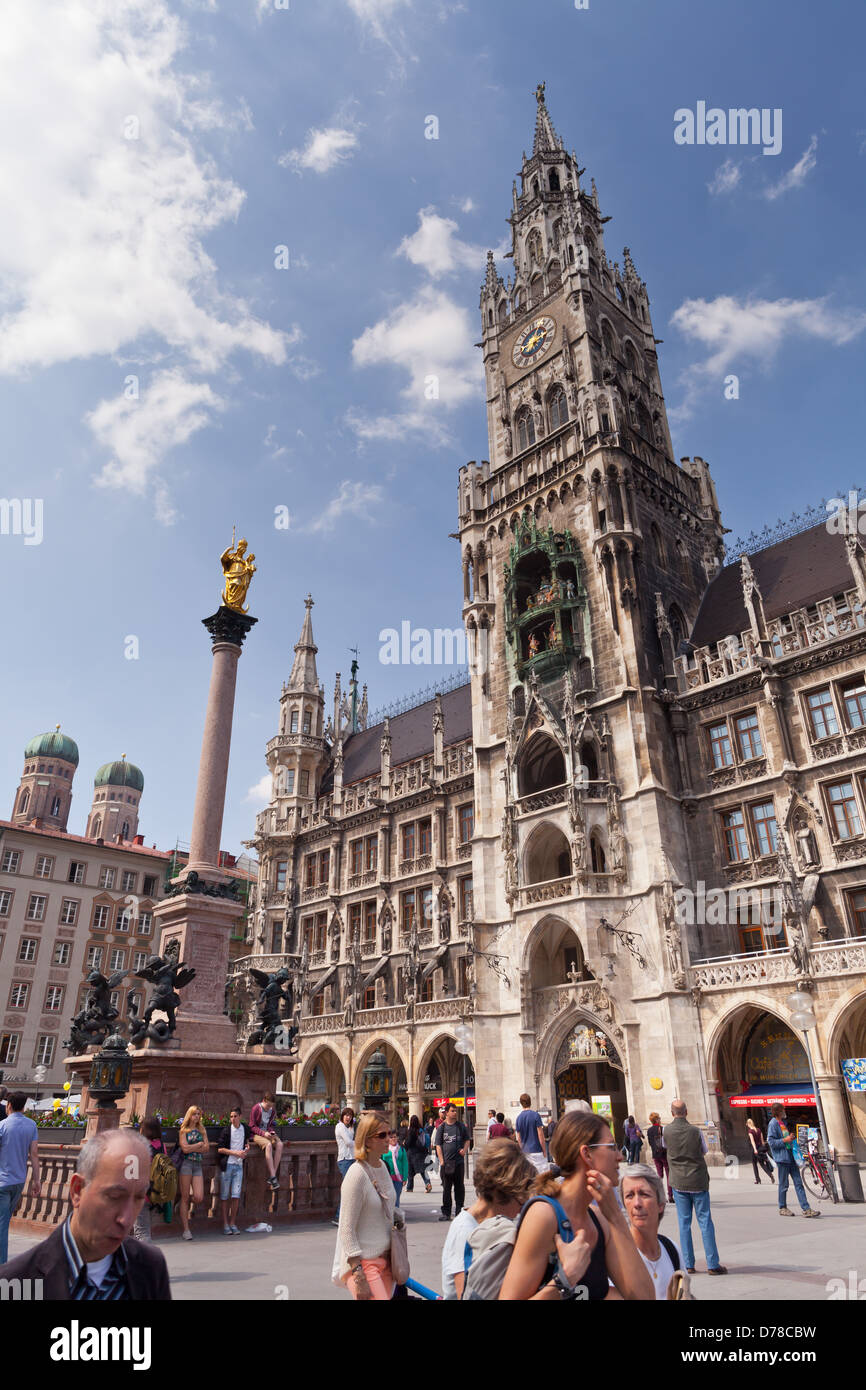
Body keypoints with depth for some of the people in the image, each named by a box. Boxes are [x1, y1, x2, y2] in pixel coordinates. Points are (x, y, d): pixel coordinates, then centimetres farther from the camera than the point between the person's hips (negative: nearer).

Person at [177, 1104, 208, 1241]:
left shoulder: (201, 1130, 14)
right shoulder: (184, 1130, 3)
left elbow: (206, 1148, 5)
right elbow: (185, 1148, -9)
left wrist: (192, 1147, -6)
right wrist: (199, 1144, -1)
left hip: (198, 1164, 4)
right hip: (186, 1163, -4)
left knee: (199, 1197, -7)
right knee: (185, 1197, -2)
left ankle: (183, 1207, 25)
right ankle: (186, 1229, 6)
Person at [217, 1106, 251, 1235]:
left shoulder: (245, 1128, 7)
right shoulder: (227, 1130, -7)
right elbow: (220, 1149, -10)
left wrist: (247, 1144, 10)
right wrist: (236, 1153, -13)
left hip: (239, 1166, 3)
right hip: (227, 1165, -3)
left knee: (236, 1195, -2)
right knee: (225, 1196, 2)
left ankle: (233, 1223, 9)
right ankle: (225, 1224, 11)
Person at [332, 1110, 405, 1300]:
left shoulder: (382, 1166, 6)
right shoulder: (357, 1174, -18)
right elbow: (347, 1230, -18)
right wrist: (359, 1277, -20)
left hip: (384, 1259, 8)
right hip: (362, 1261, -8)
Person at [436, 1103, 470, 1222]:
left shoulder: (461, 1126, 6)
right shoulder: (441, 1127, 2)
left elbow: (467, 1140, 14)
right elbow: (438, 1145, 2)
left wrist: (464, 1149, -6)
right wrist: (442, 1161, -6)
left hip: (459, 1161, 1)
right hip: (446, 1163, -1)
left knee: (459, 1187, 5)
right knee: (446, 1188, 4)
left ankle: (459, 1211, 16)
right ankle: (446, 1212, 13)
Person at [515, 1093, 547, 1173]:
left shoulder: (519, 1117, 4)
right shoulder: (535, 1115, -11)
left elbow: (519, 1137, 9)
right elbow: (540, 1134, -11)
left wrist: (522, 1150, 18)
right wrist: (544, 1150, -4)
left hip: (525, 1151, 5)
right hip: (536, 1151, -5)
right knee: (540, 1173, 0)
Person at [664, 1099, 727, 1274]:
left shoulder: (666, 1131, -7)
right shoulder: (695, 1130, -11)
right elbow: (704, 1150, 5)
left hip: (679, 1183, 1)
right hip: (698, 1181, -1)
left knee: (684, 1223, 8)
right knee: (705, 1222, 5)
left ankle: (689, 1265, 11)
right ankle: (712, 1264, 6)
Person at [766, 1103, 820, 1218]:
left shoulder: (783, 1122, 18)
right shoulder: (773, 1124, -10)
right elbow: (771, 1142, -16)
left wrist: (791, 1138, 12)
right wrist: (785, 1140, -17)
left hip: (791, 1156, 8)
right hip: (782, 1158, -8)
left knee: (798, 1183, 3)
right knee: (784, 1185, 1)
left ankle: (806, 1209, 2)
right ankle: (782, 1208, 14)